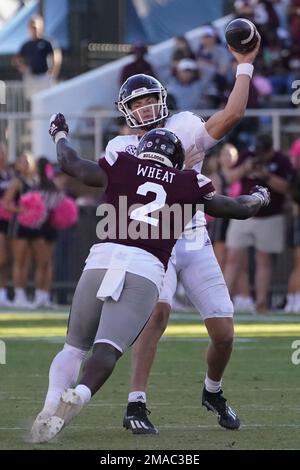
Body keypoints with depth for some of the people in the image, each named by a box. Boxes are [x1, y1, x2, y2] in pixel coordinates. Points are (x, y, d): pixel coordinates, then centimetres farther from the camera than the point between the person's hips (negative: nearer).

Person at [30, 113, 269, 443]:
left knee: (74, 347, 15)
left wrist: (60, 134, 52)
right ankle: (78, 395, -39)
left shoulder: (121, 168, 18)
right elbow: (239, 209, 28)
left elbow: (71, 163, 32)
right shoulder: (189, 185, 17)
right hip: (146, 270, -1)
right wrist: (258, 198, 50)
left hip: (103, 258, 1)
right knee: (107, 350, -11)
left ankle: (51, 407, -4)